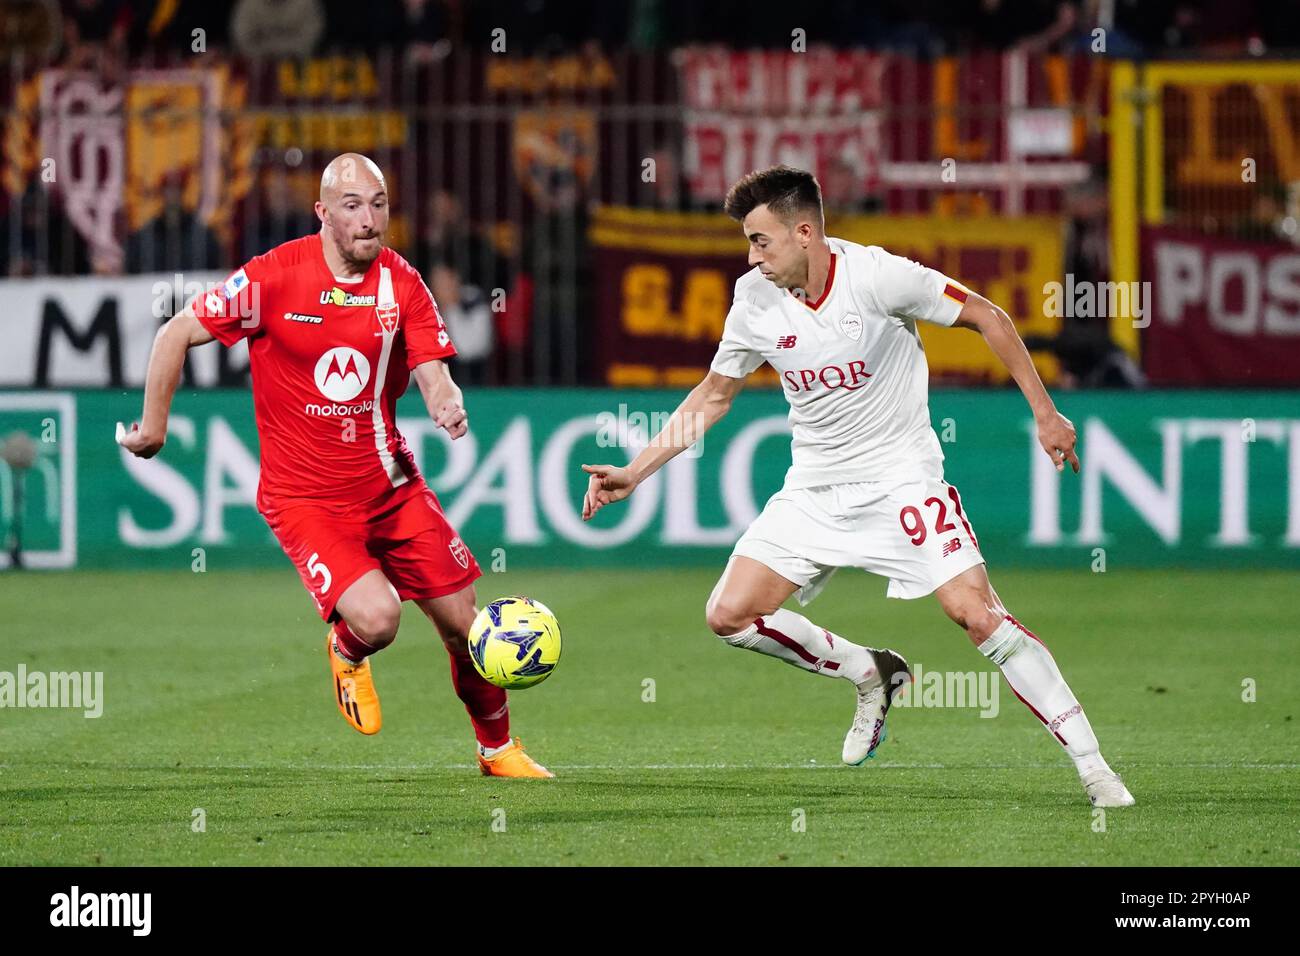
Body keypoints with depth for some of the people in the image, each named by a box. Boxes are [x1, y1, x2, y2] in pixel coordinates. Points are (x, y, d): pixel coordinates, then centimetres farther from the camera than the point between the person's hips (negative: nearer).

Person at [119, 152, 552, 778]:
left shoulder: (402, 284, -3)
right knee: (377, 618, -24)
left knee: (466, 625, 5)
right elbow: (177, 334, -6)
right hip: (304, 497, -4)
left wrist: (449, 405, -30)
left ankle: (498, 749, 30)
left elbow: (432, 374, -6)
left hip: (390, 485, 4)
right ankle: (348, 652, 15)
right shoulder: (274, 277, -14)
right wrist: (153, 425, -2)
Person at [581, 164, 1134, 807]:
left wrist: (1044, 414, -8)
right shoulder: (756, 299, -3)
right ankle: (871, 675, 15)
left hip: (902, 481, -5)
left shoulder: (877, 276, -18)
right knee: (728, 615, -7)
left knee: (976, 613, -20)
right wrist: (635, 472, 8)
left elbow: (986, 318, -7)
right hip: (814, 490, 5)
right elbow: (714, 394, 12)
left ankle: (1092, 766, -14)